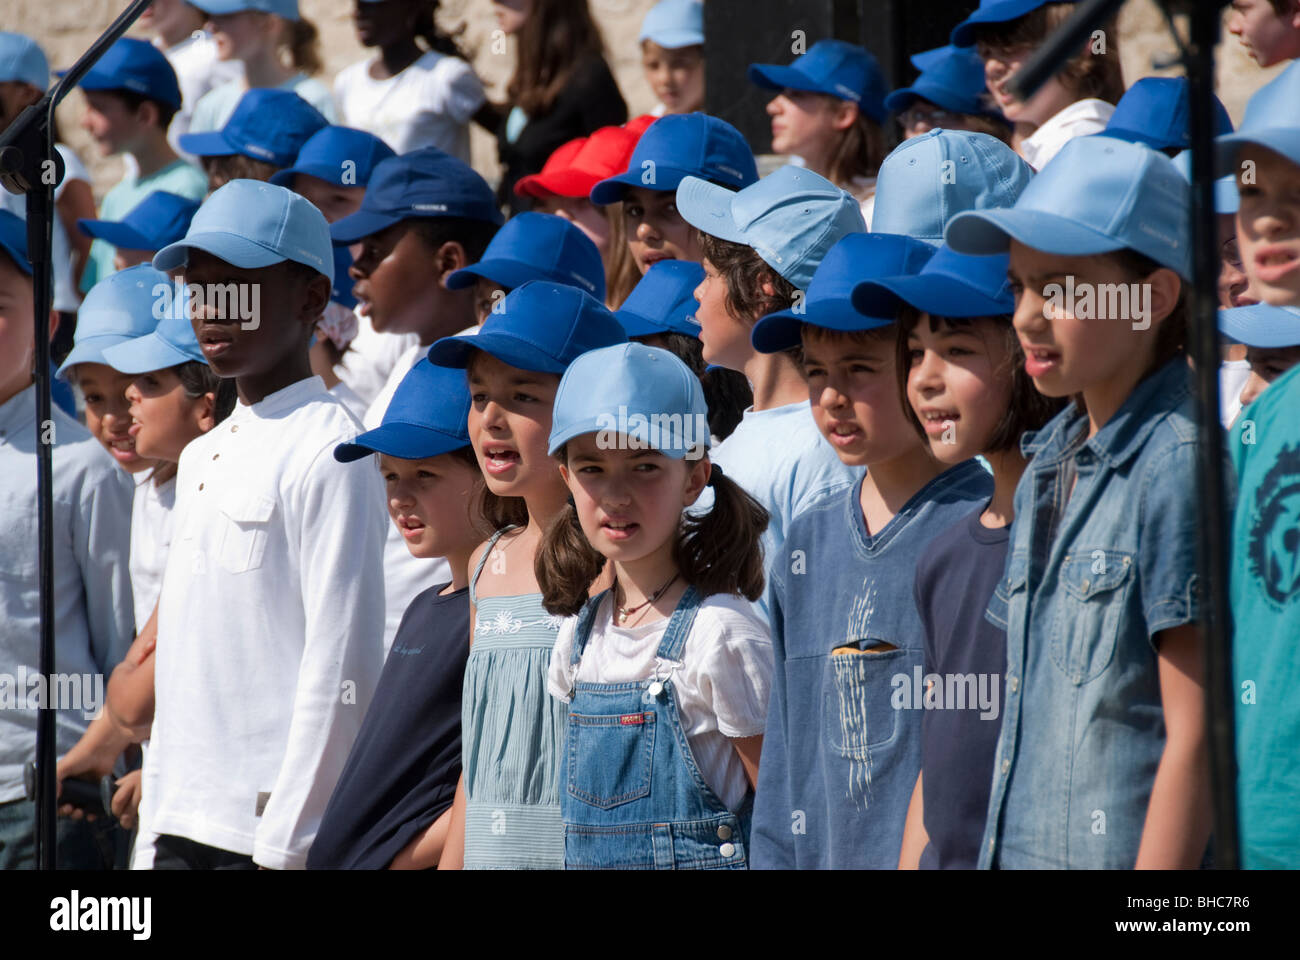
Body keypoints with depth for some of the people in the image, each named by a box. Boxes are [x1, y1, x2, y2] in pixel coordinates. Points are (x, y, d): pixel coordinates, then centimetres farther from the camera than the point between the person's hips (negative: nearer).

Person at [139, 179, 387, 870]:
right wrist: (161, 797, 14)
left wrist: (285, 844, -16)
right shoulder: (202, 457, 16)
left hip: (269, 822, -8)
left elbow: (343, 668, -14)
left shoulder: (327, 455, -9)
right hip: (183, 823, 8)